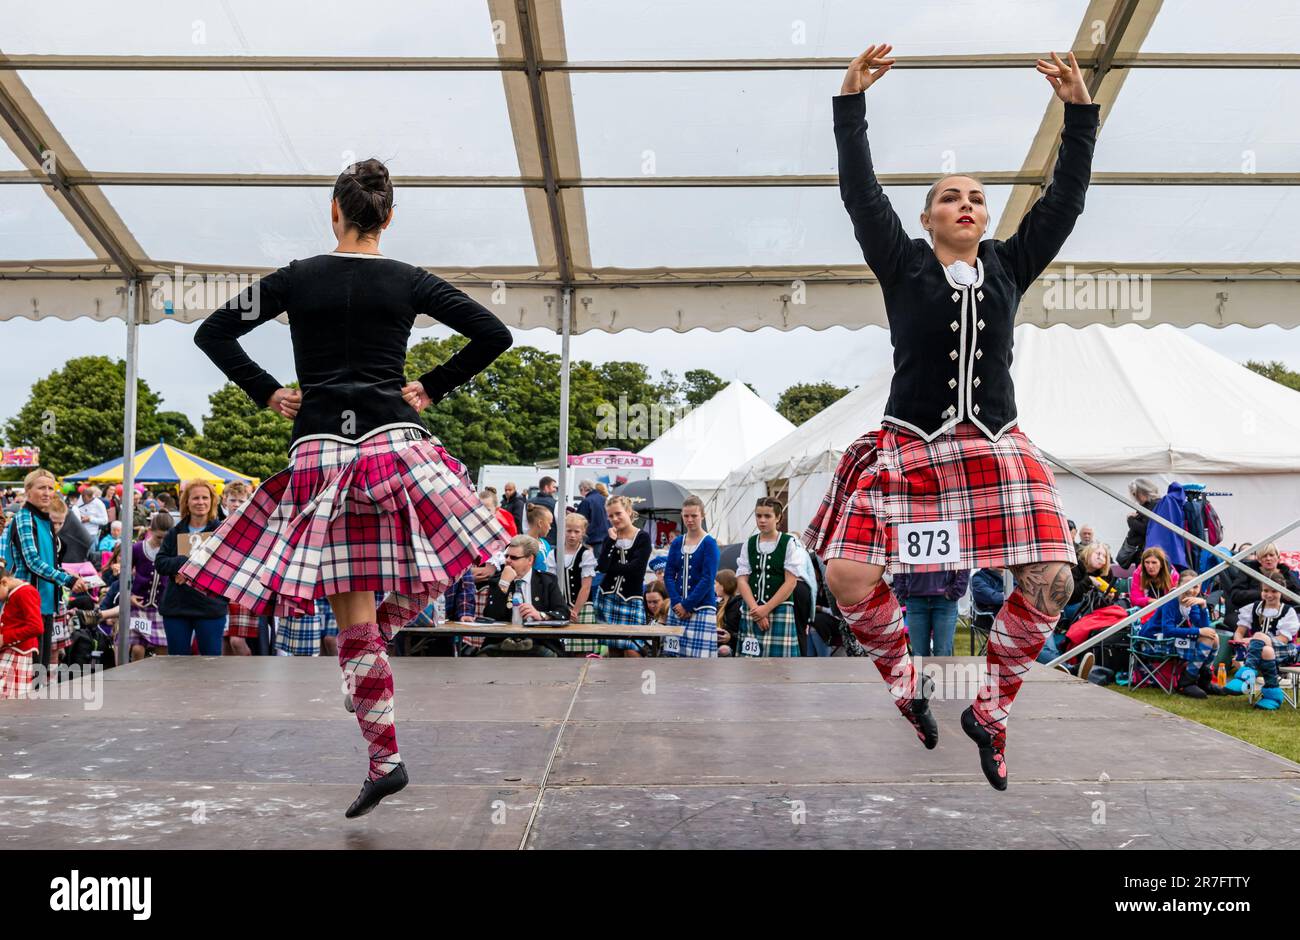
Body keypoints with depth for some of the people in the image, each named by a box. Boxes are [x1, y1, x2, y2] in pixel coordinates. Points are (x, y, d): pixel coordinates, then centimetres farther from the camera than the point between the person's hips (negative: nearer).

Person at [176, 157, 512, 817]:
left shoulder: (297, 279, 4)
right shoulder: (410, 282, 4)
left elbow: (212, 333, 5)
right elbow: (494, 334, 3)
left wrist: (267, 394, 10)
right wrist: (430, 388, 8)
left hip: (320, 453, 0)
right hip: (396, 443, 0)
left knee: (355, 623, 3)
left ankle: (384, 759, 5)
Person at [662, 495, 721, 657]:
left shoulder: (709, 544, -4)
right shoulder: (677, 543, 10)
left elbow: (707, 580, -11)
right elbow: (668, 575, 6)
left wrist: (687, 605, -13)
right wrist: (676, 603, -8)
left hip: (701, 609, -5)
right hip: (677, 608, 5)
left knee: (699, 655, -8)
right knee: (677, 653, 3)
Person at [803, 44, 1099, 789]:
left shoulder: (1010, 266, 12)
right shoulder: (904, 266, 5)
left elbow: (1067, 197, 8)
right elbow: (861, 192, -3)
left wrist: (1080, 110, 1)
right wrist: (852, 100, -9)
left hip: (997, 448, 2)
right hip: (910, 447, -2)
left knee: (1053, 581, -11)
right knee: (849, 577, -15)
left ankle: (991, 711, 12)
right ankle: (903, 679, 16)